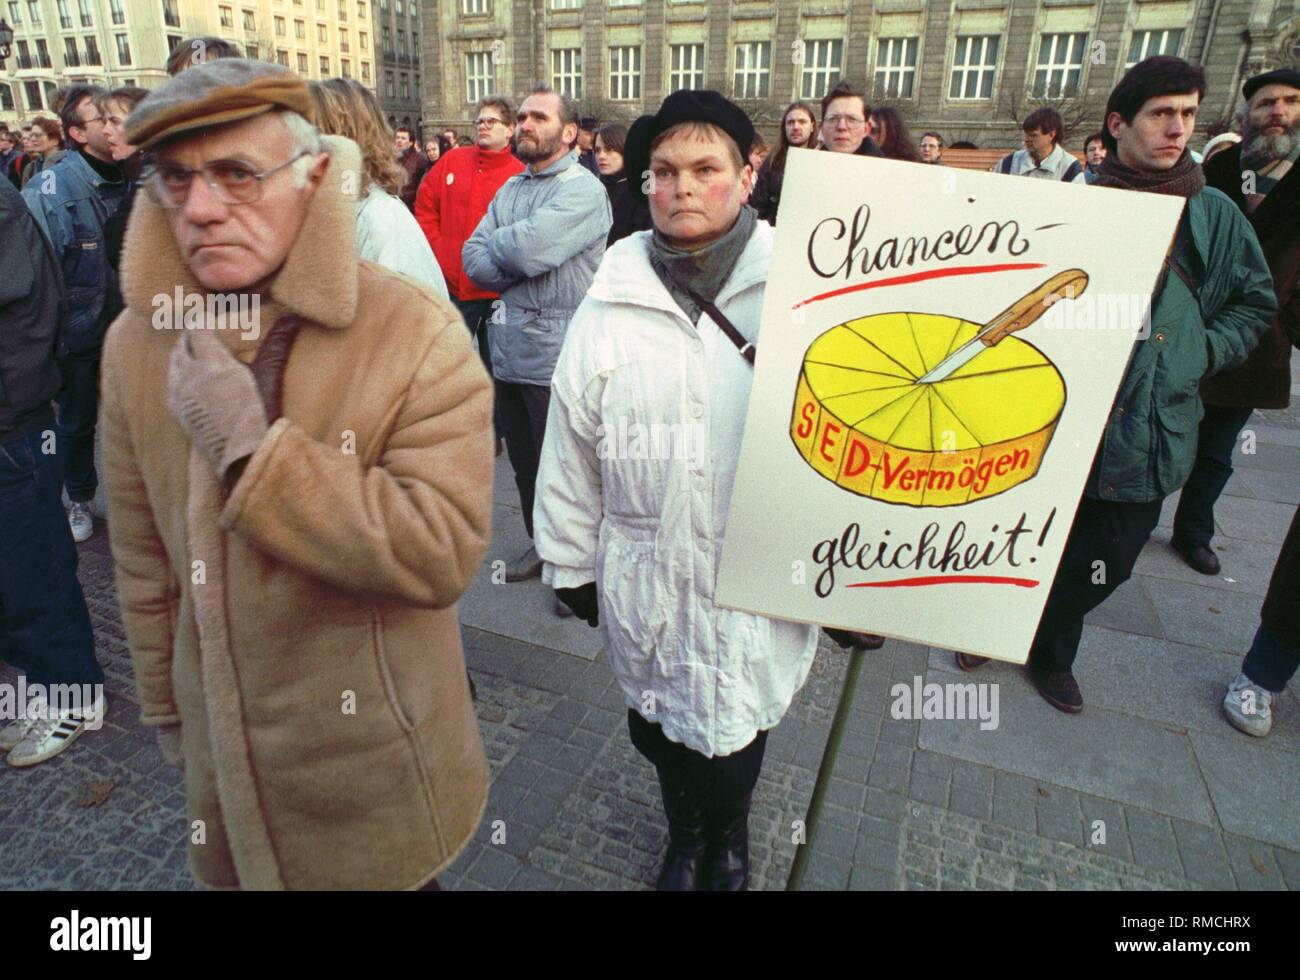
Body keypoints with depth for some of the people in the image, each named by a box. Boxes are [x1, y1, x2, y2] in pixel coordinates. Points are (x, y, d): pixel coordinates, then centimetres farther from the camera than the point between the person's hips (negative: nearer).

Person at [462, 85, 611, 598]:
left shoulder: (583, 190, -9)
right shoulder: (511, 187, 15)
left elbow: (528, 249, -23)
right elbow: (473, 260, 6)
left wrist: (495, 245, -3)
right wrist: (520, 266, -11)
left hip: (556, 357, -7)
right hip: (508, 349, 7)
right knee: (524, 463, 17)